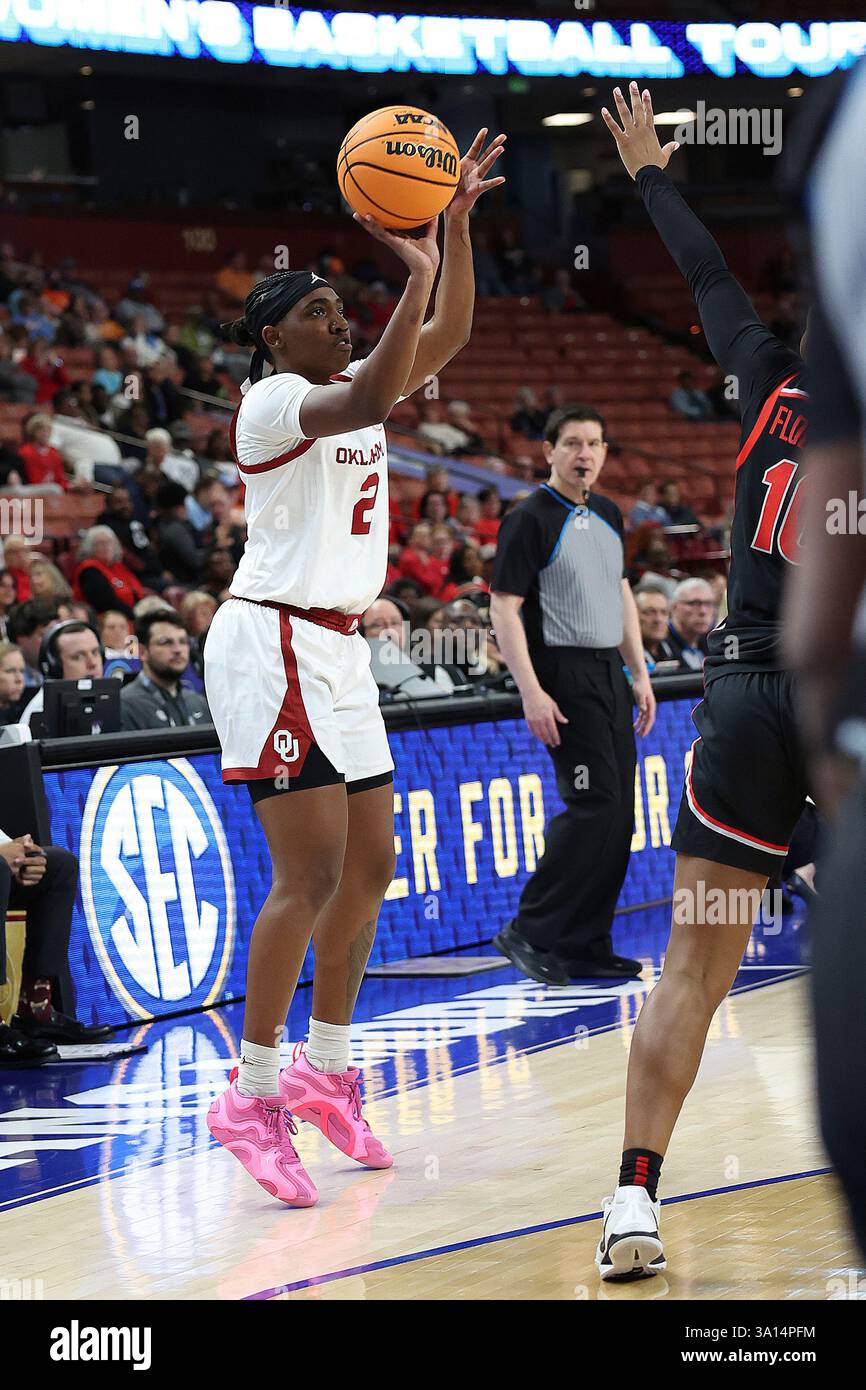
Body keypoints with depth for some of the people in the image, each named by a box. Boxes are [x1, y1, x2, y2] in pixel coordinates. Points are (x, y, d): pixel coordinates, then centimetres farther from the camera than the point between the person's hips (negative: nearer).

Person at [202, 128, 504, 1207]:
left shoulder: (347, 385, 14)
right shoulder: (273, 398, -12)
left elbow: (445, 339, 9)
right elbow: (371, 401, -32)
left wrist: (454, 225, -2)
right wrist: (415, 271, -32)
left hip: (336, 650, 10)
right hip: (273, 643, -10)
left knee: (369, 864, 12)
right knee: (310, 875, -15)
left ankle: (325, 1073, 22)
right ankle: (251, 1097, -11)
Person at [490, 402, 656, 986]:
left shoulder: (609, 516, 14)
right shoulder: (531, 519, -10)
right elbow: (504, 609, -13)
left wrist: (640, 674, 17)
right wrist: (532, 693, -20)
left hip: (609, 674, 8)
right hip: (564, 676, -8)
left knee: (619, 815, 5)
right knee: (593, 806, -15)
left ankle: (586, 948, 10)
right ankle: (531, 932, -7)